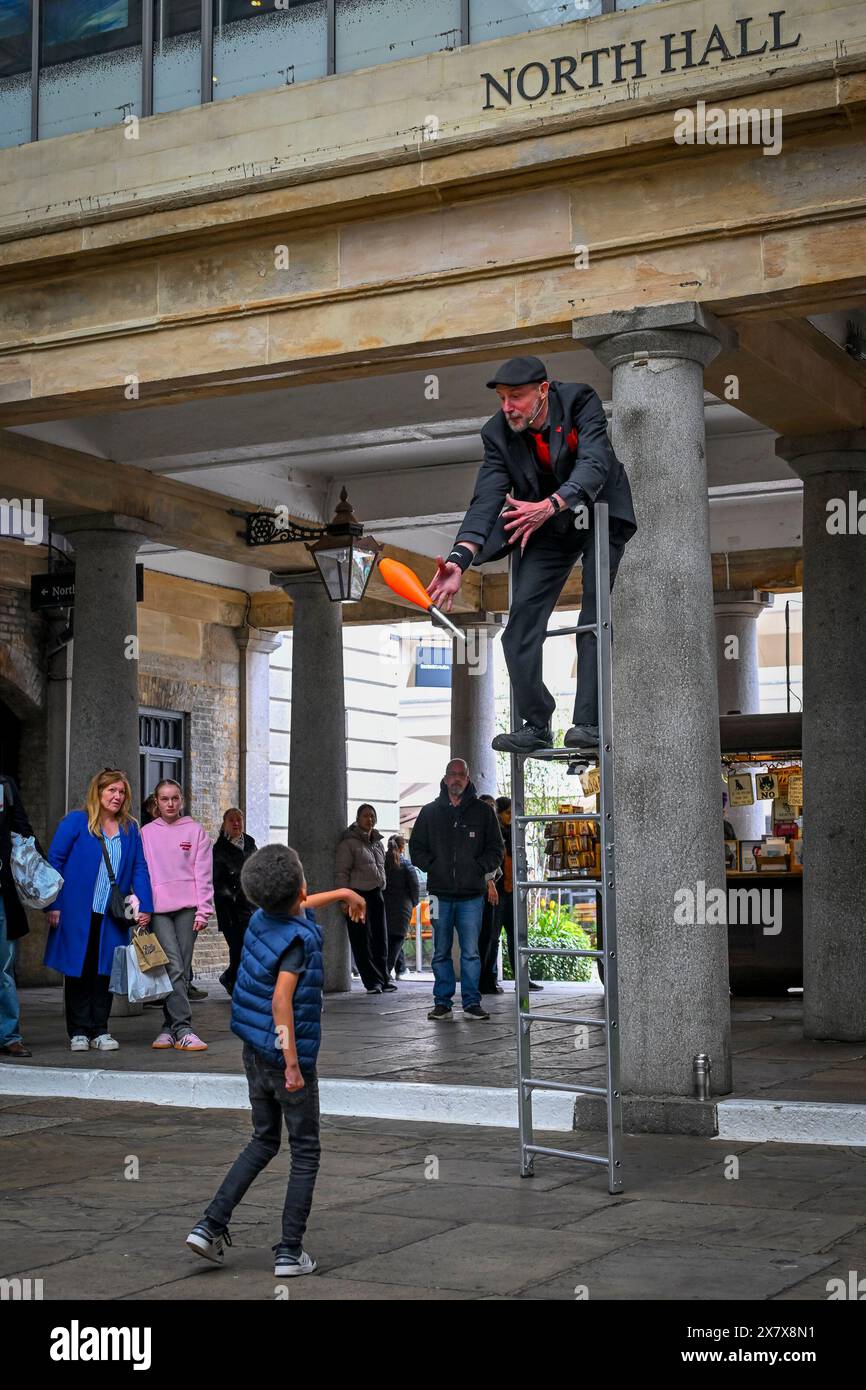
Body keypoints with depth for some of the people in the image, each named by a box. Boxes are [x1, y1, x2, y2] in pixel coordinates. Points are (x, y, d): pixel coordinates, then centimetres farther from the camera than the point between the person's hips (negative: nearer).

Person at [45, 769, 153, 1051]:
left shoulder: (130, 829, 10)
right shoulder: (75, 822, -2)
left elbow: (140, 869, 8)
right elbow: (54, 860, -3)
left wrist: (144, 907, -4)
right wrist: (54, 904, -10)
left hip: (112, 918, 3)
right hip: (78, 914, -3)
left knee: (105, 971, 5)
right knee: (78, 970, 4)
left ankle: (100, 1031, 13)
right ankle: (79, 1032, 11)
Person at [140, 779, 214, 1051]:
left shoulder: (195, 831, 8)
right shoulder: (147, 833, 11)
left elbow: (204, 874, 5)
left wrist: (203, 911, -2)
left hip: (187, 907, 1)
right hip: (158, 909, -1)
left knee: (182, 970, 1)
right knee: (173, 967, -12)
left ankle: (170, 1027, 10)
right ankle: (182, 1029, -15)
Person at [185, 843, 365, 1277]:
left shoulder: (262, 918, 3)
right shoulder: (299, 938, -20)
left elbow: (297, 907, 27)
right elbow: (281, 1001, -28)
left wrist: (341, 893, 39)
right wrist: (293, 1062, -25)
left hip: (254, 1053, 8)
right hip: (287, 1059, -7)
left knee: (263, 1142, 20)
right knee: (305, 1153, 6)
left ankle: (211, 1224, 10)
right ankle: (290, 1251, 6)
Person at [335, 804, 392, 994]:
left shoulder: (378, 843, 16)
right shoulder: (349, 842, -5)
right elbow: (342, 872, -9)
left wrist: (381, 889, 16)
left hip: (376, 894, 7)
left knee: (380, 939, 7)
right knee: (362, 940, -4)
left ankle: (383, 978, 15)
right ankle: (373, 981, 0)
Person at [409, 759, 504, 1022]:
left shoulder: (483, 812, 7)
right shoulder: (430, 812, 10)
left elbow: (496, 849, 9)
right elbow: (416, 847, 13)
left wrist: (479, 868, -6)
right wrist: (433, 867, -3)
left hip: (471, 894, -1)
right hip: (440, 894, 1)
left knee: (471, 952, -1)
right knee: (441, 952, 5)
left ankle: (472, 1002, 6)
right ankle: (442, 1002, 12)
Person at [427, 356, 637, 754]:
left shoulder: (580, 401, -21)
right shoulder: (498, 433, -13)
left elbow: (594, 465, -34)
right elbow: (486, 500, -21)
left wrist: (549, 505, -51)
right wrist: (459, 559, -37)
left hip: (600, 515, -3)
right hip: (547, 527, 3)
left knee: (594, 614, -13)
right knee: (522, 614, -9)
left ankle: (589, 722, -12)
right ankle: (536, 724, -4)